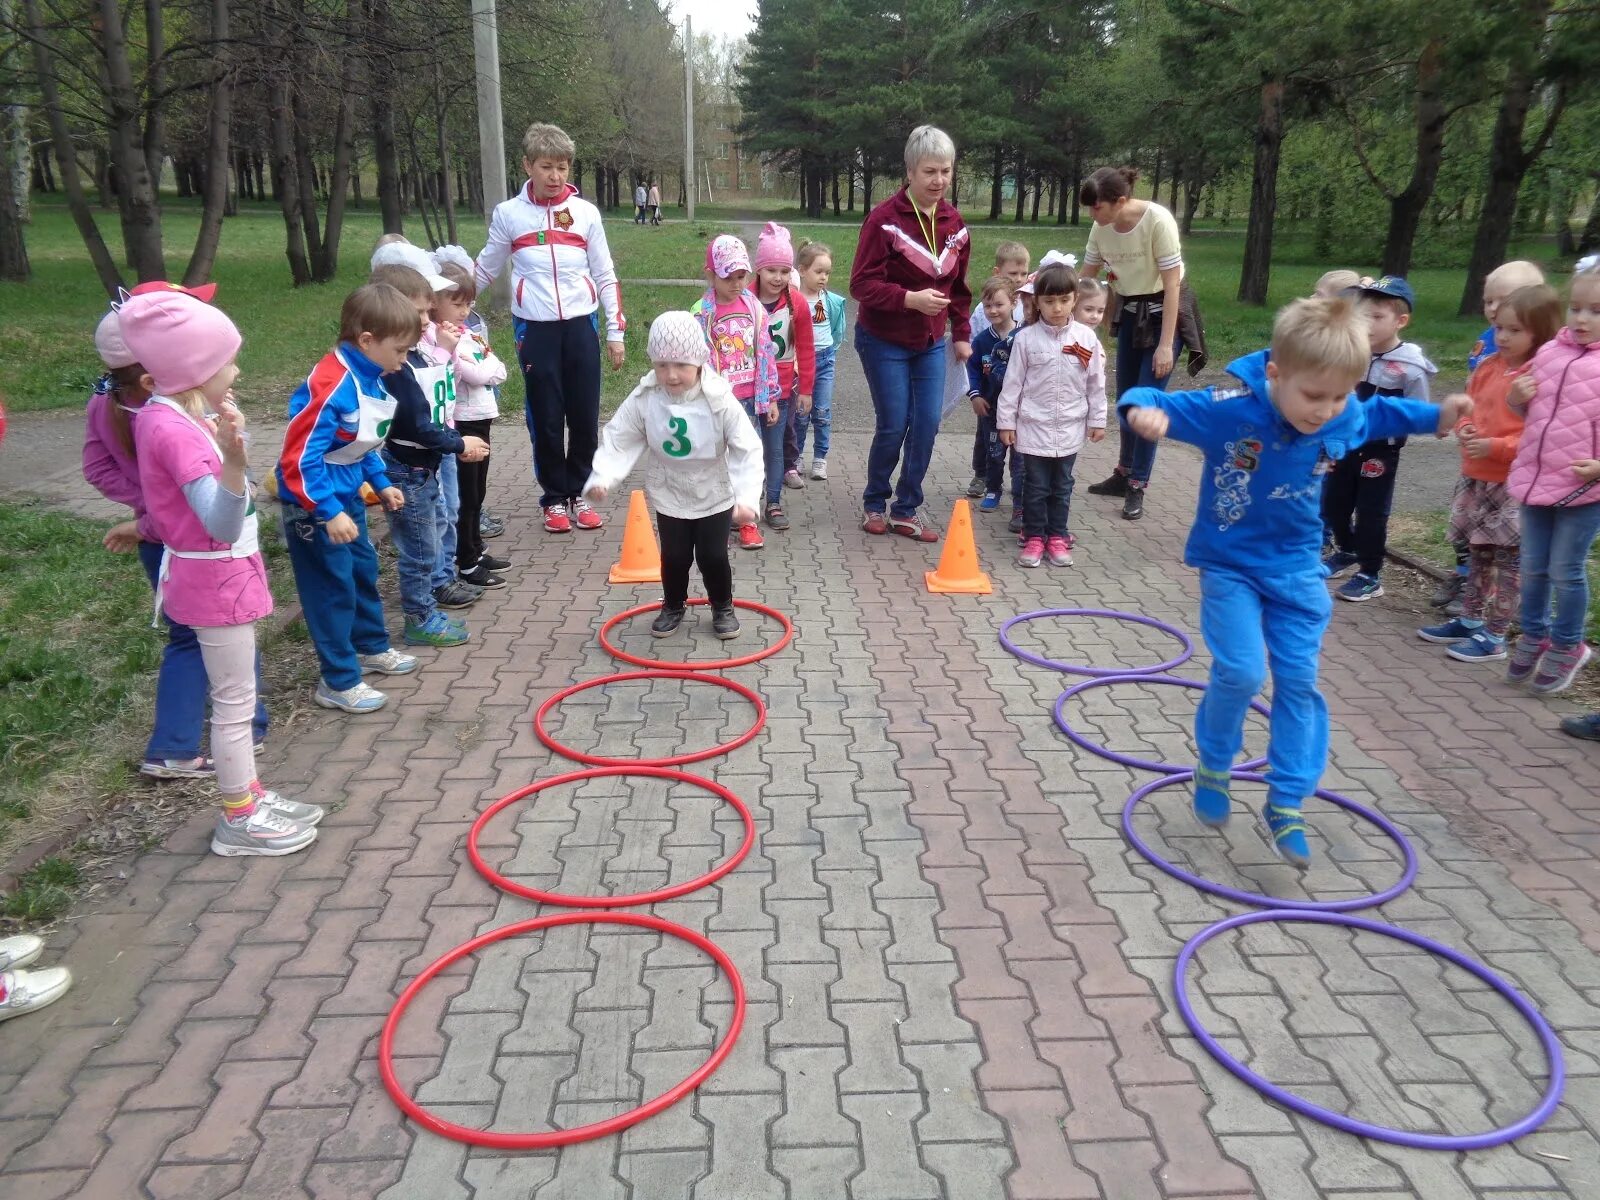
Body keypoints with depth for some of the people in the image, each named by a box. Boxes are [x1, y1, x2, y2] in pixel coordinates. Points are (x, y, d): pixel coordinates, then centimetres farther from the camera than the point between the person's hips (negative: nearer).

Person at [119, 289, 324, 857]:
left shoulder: (166, 415, 3)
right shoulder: (174, 430, -26)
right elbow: (221, 524, -35)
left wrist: (222, 435, 24)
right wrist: (233, 458, -51)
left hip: (220, 571, 10)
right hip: (214, 579, -10)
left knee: (236, 695, 20)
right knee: (235, 699, 3)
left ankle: (250, 795, 34)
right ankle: (239, 820, 17)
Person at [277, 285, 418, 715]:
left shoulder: (369, 378, 0)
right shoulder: (331, 386, -29)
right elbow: (300, 458, -30)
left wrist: (381, 483, 16)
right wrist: (329, 512, -32)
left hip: (347, 495, 9)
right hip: (315, 504, -9)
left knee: (364, 570, 22)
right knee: (333, 587, 1)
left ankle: (371, 648, 42)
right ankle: (339, 682, 13)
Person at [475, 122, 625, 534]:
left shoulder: (586, 212, 3)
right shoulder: (508, 213, 1)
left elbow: (605, 276, 8)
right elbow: (484, 270, 13)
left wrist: (615, 330, 4)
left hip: (580, 325, 1)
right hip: (535, 329, -1)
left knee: (584, 416, 4)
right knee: (545, 418, 4)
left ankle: (579, 492, 21)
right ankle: (554, 498, 17)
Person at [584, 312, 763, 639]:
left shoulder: (719, 399, -24)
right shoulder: (644, 399, -17)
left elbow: (748, 450, -24)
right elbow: (618, 440, -10)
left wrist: (747, 497, -36)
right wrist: (602, 477, -26)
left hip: (716, 496, -2)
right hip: (670, 496, 2)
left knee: (713, 557, 5)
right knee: (674, 557, 10)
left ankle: (723, 607, 31)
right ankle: (673, 606, 36)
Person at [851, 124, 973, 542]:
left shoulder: (954, 223, 3)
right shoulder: (884, 218, -17)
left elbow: (959, 286, 13)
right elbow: (862, 284, -19)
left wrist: (962, 333, 11)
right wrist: (910, 299, -30)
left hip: (931, 343, 5)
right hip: (884, 342, -5)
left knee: (928, 424, 1)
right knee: (893, 425, -2)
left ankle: (906, 510, 16)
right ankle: (874, 503, 22)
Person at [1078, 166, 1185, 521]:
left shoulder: (1157, 221, -26)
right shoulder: (1101, 229, -9)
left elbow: (1171, 284, -23)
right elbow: (1086, 278, 5)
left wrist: (1165, 344, -23)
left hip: (1163, 311, -6)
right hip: (1129, 311, 6)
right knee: (1125, 399, 11)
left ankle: (1137, 487, 2)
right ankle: (1124, 474, 26)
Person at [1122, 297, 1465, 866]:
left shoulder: (1343, 420, -8)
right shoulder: (1228, 410, -25)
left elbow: (1379, 414, 16)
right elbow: (1157, 404, -24)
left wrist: (1436, 415, 10)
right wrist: (1143, 409, -47)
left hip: (1297, 571, 5)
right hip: (1230, 567, -4)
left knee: (1298, 682, 4)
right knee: (1241, 672, -15)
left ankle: (1286, 804, 17)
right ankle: (1212, 766, 15)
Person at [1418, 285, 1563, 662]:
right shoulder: (1488, 367, 6)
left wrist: (1495, 447, -24)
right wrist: (1465, 430, -4)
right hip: (1476, 476, 7)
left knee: (1506, 558, 2)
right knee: (1479, 552, 18)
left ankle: (1494, 637, 9)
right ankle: (1469, 621, 30)